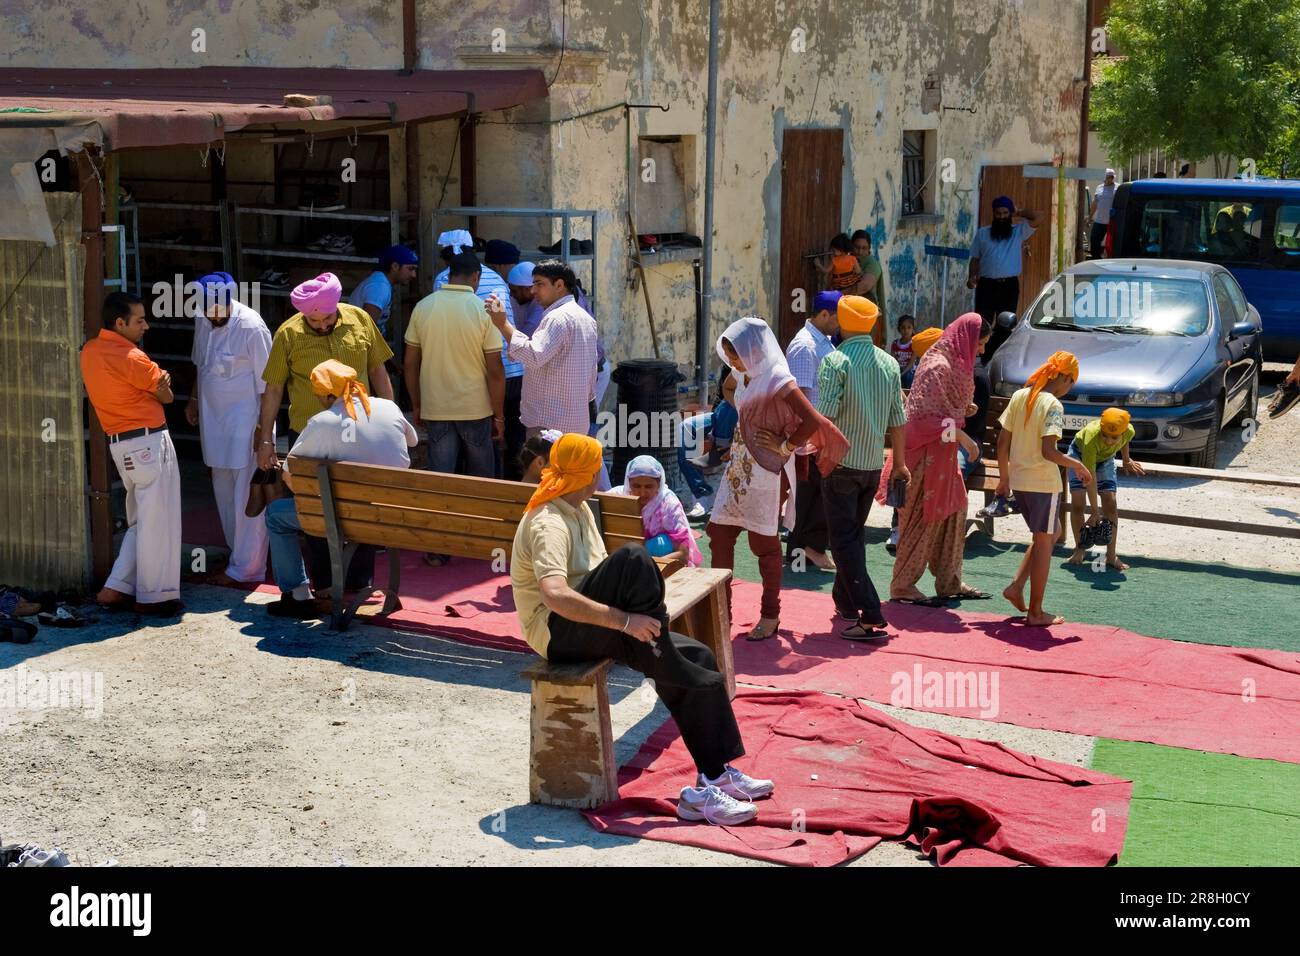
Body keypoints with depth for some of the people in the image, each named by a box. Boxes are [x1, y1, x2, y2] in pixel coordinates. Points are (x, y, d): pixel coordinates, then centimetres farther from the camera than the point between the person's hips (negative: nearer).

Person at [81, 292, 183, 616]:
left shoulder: (90, 351, 9)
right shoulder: (130, 358, -17)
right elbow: (166, 396, -4)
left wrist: (156, 381, 0)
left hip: (120, 443, 9)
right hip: (148, 442, -9)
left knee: (140, 521, 17)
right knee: (157, 521, 0)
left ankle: (116, 589, 16)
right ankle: (155, 596, 7)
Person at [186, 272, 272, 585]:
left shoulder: (251, 328, -20)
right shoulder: (202, 322, 3)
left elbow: (266, 383, -17)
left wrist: (264, 428, -18)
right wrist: (194, 399, 20)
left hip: (245, 422, -8)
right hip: (214, 419, 8)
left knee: (247, 495, -3)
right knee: (224, 491, 15)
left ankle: (247, 568, 3)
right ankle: (237, 551, 28)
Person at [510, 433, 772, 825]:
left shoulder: (579, 510, 14)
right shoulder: (549, 524, -18)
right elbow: (555, 595, -34)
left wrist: (634, 618, 0)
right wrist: (625, 620, -33)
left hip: (591, 631, 10)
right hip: (558, 632, -9)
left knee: (699, 658, -5)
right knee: (633, 560, -30)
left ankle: (714, 778, 0)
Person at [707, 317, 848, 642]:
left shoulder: (777, 380, -16)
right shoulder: (747, 378, 8)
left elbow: (812, 422, -21)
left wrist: (784, 447, -14)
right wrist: (735, 451, 9)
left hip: (765, 472, -8)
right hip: (739, 469, 8)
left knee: (764, 543, 2)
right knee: (719, 533, 6)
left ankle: (770, 615, 16)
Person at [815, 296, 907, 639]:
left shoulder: (836, 361, -13)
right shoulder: (888, 363, 5)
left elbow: (825, 415, -19)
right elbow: (897, 419, 8)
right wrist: (900, 462, 17)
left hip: (841, 464, -6)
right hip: (873, 463, 6)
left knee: (844, 540, -3)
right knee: (855, 533, 21)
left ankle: (871, 617, -11)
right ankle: (845, 601, 32)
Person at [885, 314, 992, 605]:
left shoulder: (955, 363, 13)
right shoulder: (938, 365, -19)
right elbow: (932, 414, -24)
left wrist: (964, 408, 7)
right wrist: (962, 438, -21)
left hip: (944, 449, 10)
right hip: (929, 450, -10)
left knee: (954, 510, 14)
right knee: (925, 517, -4)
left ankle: (949, 581, 23)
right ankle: (902, 585, 5)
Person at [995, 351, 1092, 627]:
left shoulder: (1019, 396, 6)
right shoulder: (1053, 405, -15)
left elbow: (1002, 442, 8)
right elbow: (1048, 451, -23)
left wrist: (1004, 477, 17)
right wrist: (1076, 465, -9)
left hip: (1018, 480, 7)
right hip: (1043, 483, -7)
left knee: (1052, 532, 24)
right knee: (1043, 544, 4)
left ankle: (1016, 586, 15)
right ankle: (1036, 612, 10)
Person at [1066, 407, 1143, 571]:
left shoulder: (1129, 431, -32)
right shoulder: (1092, 436, -44)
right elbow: (1090, 477, -41)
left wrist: (1126, 460, 9)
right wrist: (1095, 511, -39)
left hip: (1105, 459, 3)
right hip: (1080, 454, -3)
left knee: (1111, 504, -7)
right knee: (1077, 503, -11)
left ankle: (1111, 556, -5)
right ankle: (1080, 550, 4)